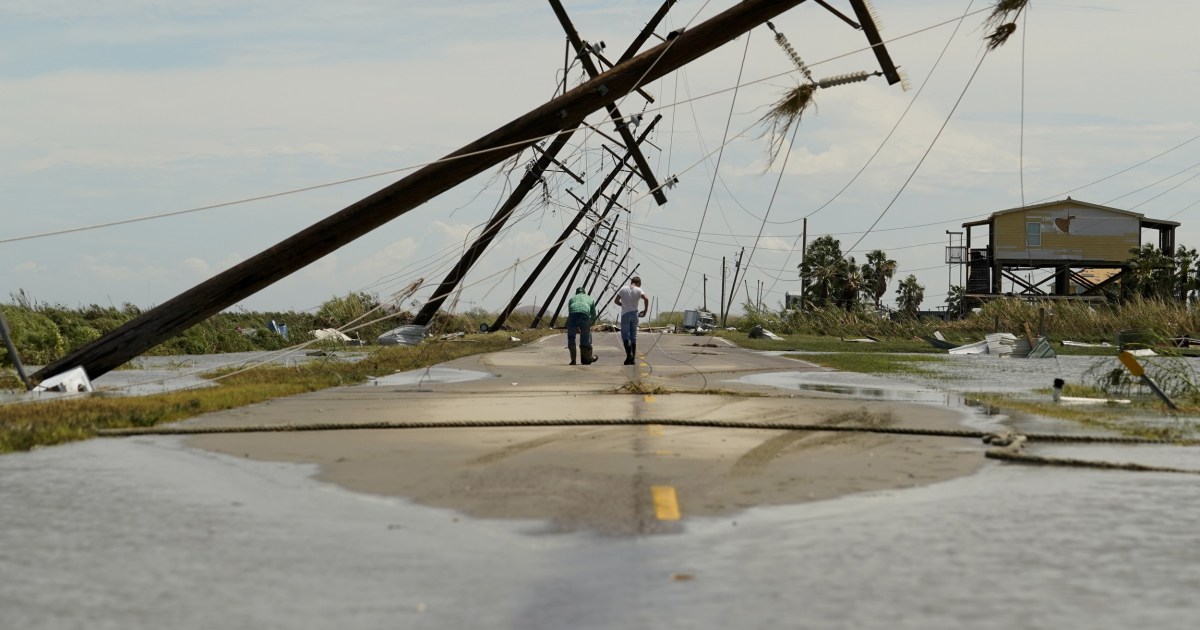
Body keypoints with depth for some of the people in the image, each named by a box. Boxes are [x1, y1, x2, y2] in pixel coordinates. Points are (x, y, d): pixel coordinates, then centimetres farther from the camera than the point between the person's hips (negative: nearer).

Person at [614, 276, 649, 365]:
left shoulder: (623, 289, 2)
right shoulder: (638, 290, -1)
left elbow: (616, 300, 3)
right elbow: (646, 299, -17)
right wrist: (645, 310, -6)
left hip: (625, 314, -1)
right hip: (634, 314, 1)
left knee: (625, 335, 1)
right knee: (633, 336, 10)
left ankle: (629, 354, -18)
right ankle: (633, 357, 10)